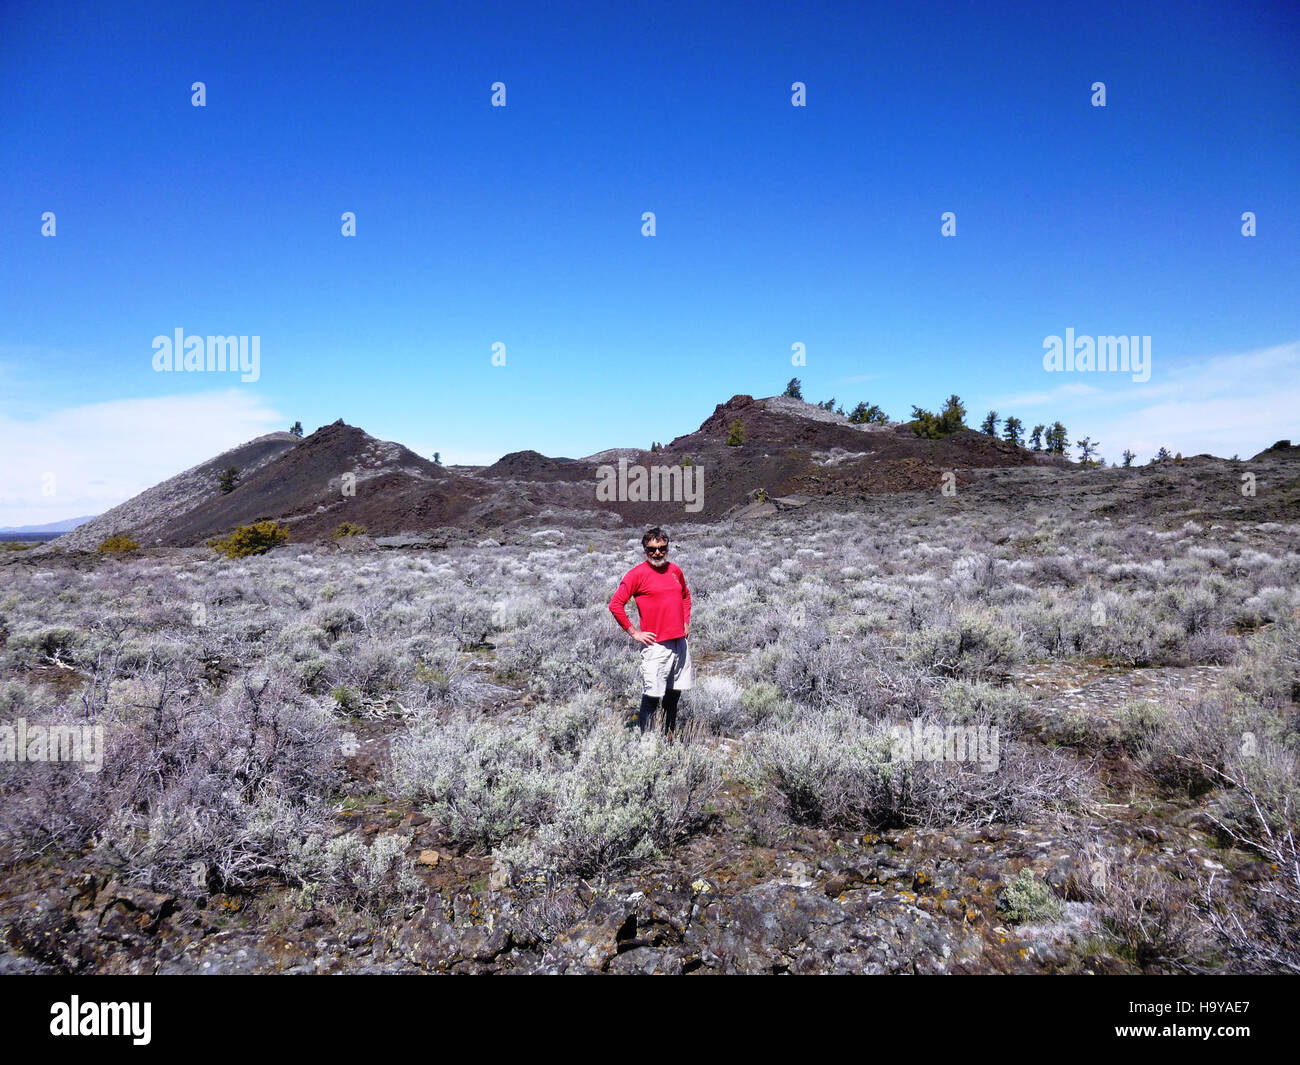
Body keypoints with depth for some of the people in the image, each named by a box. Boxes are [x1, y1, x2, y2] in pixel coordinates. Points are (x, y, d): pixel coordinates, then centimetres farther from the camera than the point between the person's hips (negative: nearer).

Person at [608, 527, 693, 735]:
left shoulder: (675, 570, 10)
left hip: (680, 642, 7)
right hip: (656, 645, -6)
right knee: (651, 696, -6)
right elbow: (615, 604, -12)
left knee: (675, 693, 14)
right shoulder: (637, 574, -9)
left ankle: (670, 737, 27)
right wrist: (634, 633, -10)